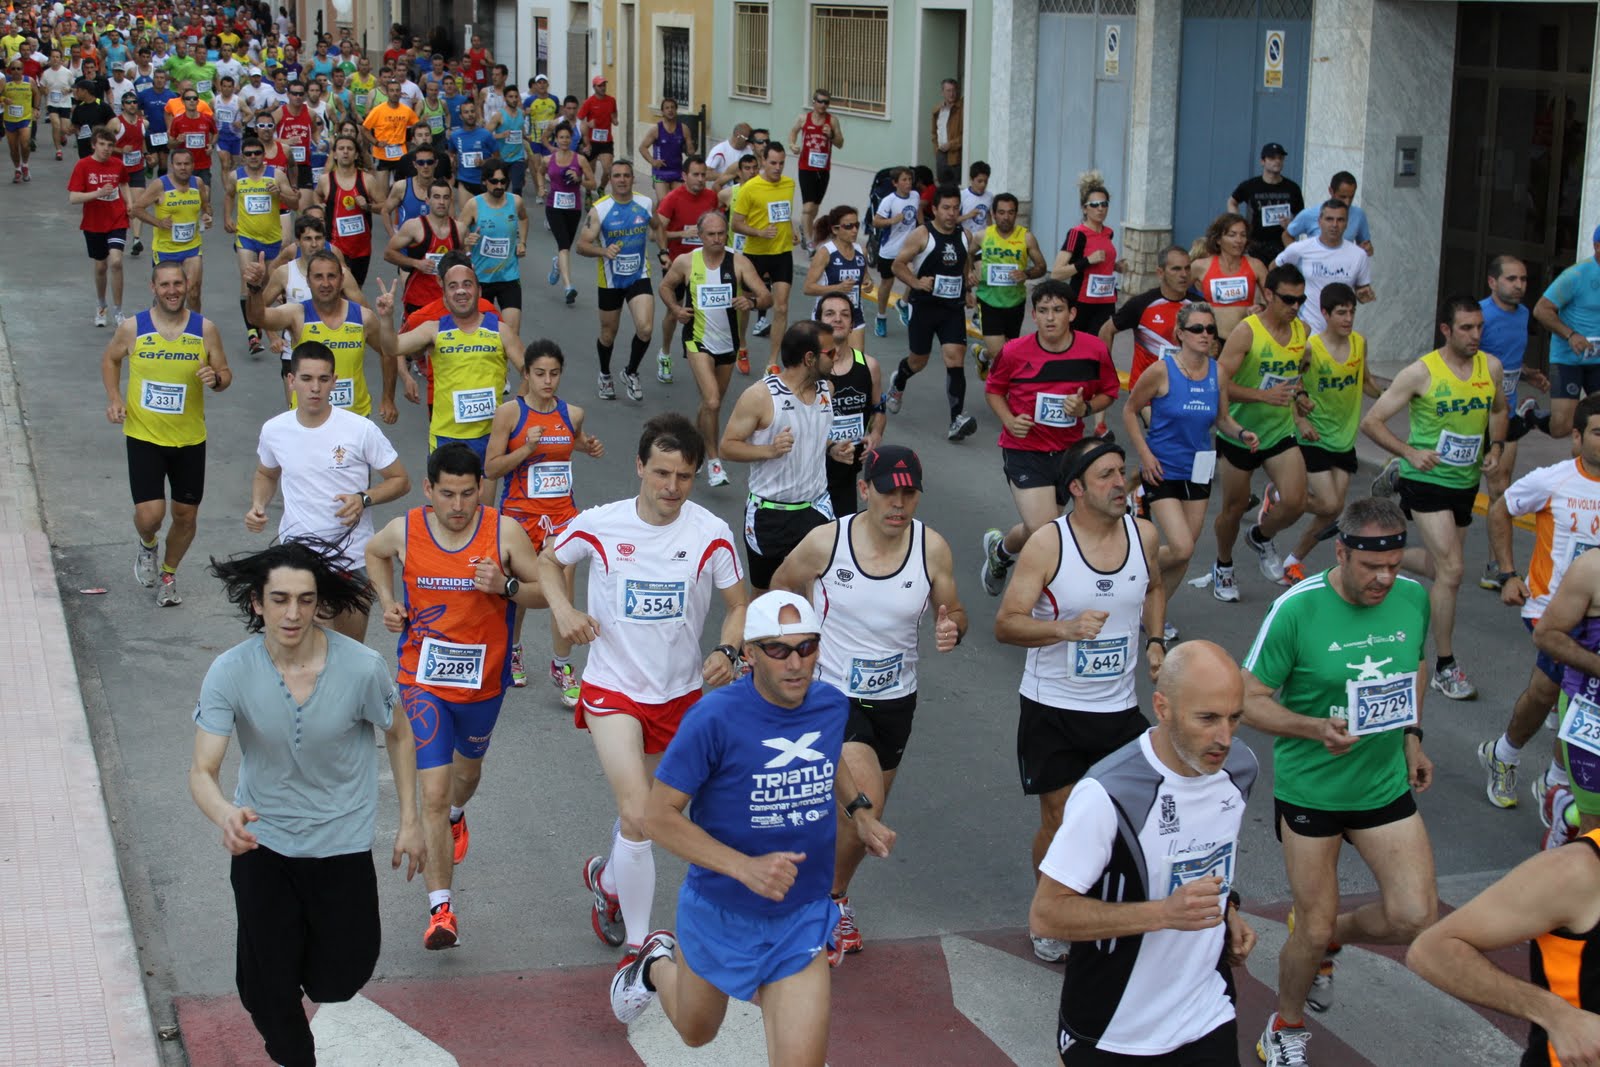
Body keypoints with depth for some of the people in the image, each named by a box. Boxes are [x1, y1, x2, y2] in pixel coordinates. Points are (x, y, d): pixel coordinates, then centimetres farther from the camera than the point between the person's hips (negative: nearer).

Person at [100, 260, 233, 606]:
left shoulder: (205, 329, -6)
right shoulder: (132, 328, -7)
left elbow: (225, 373, 3)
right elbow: (110, 359, 11)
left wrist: (216, 379, -21)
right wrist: (114, 398, -4)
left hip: (190, 438, 2)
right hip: (143, 436, -2)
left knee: (186, 515, 10)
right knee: (149, 515, -12)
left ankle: (169, 573, 37)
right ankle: (148, 546, 25)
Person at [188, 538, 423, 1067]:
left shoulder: (361, 668, -20)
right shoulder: (230, 672, -20)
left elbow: (399, 735, -1)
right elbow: (203, 771, -21)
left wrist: (409, 822, 2)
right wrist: (225, 815, -44)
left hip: (342, 840, 0)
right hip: (262, 841, 0)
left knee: (338, 983, 6)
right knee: (267, 990, 5)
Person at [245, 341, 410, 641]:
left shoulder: (361, 430, -11)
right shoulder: (274, 430, -2)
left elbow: (400, 480, -2)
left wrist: (363, 499, -19)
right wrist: (258, 505, -2)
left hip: (352, 558, -2)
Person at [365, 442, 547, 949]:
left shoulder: (504, 532, -14)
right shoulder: (404, 531, -11)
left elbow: (546, 591, -6)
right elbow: (374, 553, 14)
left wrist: (507, 586, -25)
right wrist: (387, 601, -1)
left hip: (483, 680, 2)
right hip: (423, 681, -2)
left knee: (468, 767, 28)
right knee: (433, 792, -11)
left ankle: (455, 816, 64)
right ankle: (441, 908, -8)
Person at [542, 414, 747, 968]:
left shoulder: (711, 534, -10)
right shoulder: (599, 525, -11)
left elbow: (739, 606, 1)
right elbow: (549, 560, 9)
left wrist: (726, 652, -18)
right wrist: (563, 610, -9)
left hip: (682, 693, 3)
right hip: (613, 690, -2)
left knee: (637, 808, 19)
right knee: (639, 818, -16)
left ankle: (608, 878, 51)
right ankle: (637, 944, -4)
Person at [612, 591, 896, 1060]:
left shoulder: (831, 705, -7)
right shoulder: (715, 720, -24)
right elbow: (660, 815, -22)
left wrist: (859, 810, 6)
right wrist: (746, 868, -31)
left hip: (801, 919, 3)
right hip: (718, 913, -3)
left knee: (801, 1059, -11)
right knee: (697, 1033, 27)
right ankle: (658, 963, 55)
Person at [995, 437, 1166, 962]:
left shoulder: (1143, 534, -2)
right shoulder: (1048, 544, -15)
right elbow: (1005, 624, -16)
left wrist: (1155, 640, 5)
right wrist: (1065, 628, -32)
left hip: (1119, 707, 4)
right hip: (1053, 708, -3)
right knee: (1059, 821, 5)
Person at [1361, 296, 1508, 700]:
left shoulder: (1491, 367, -1)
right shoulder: (1421, 373, -16)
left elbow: (1498, 410, 19)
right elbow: (1371, 421, -11)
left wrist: (1496, 446, 0)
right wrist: (1411, 453, -22)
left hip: (1466, 481, 6)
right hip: (1428, 480, -6)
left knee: (1442, 567, 18)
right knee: (1451, 569, -13)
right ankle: (1445, 667, -3)